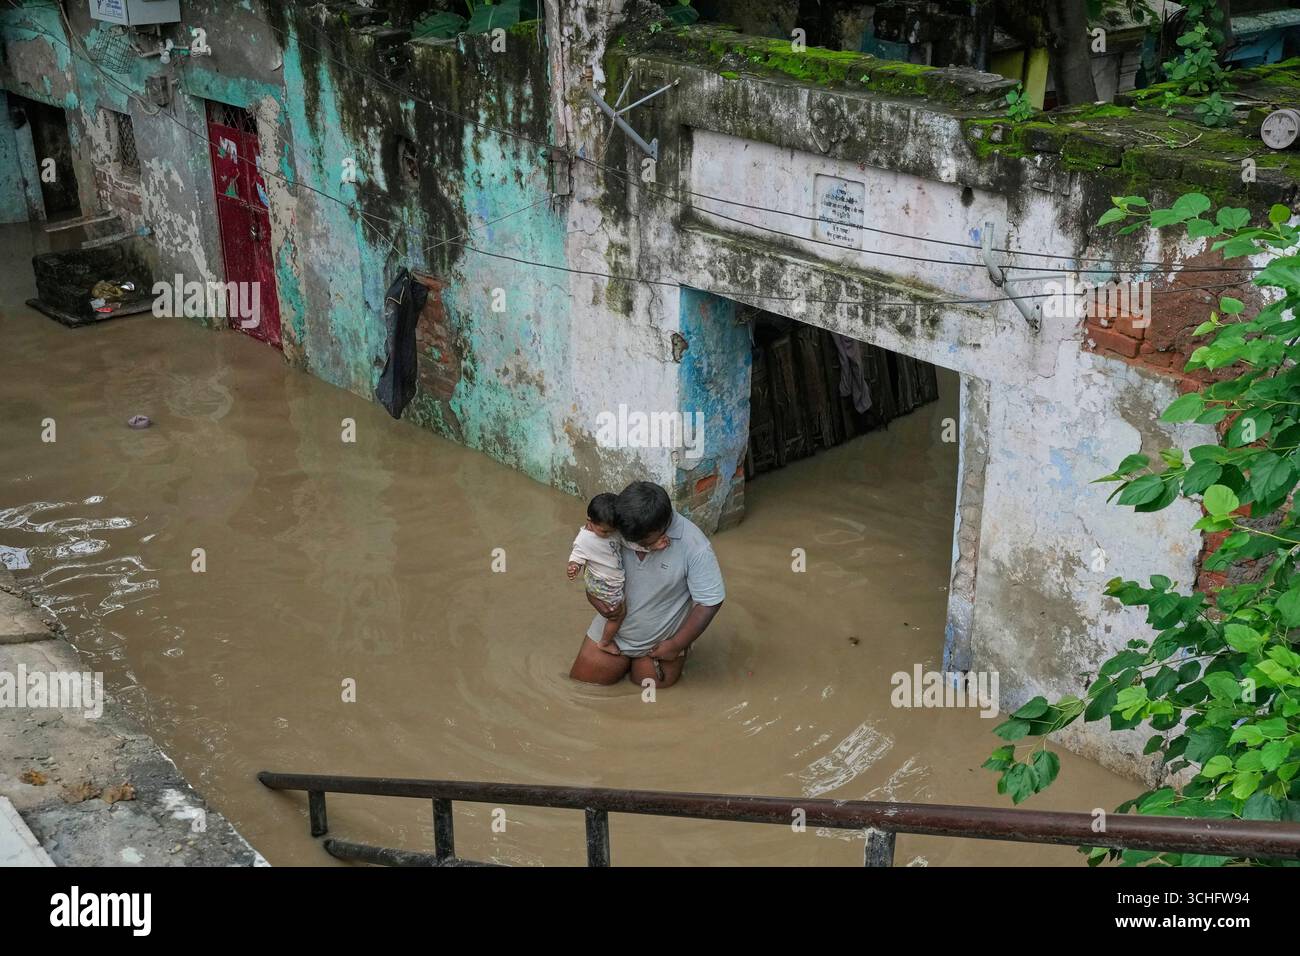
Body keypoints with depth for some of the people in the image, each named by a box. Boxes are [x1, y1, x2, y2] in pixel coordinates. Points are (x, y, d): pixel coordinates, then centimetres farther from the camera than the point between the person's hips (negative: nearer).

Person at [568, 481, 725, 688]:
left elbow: (710, 602, -20)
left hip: (661, 641, -3)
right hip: (612, 630, 3)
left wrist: (676, 646, -15)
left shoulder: (694, 546, -30)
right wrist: (593, 595, -20)